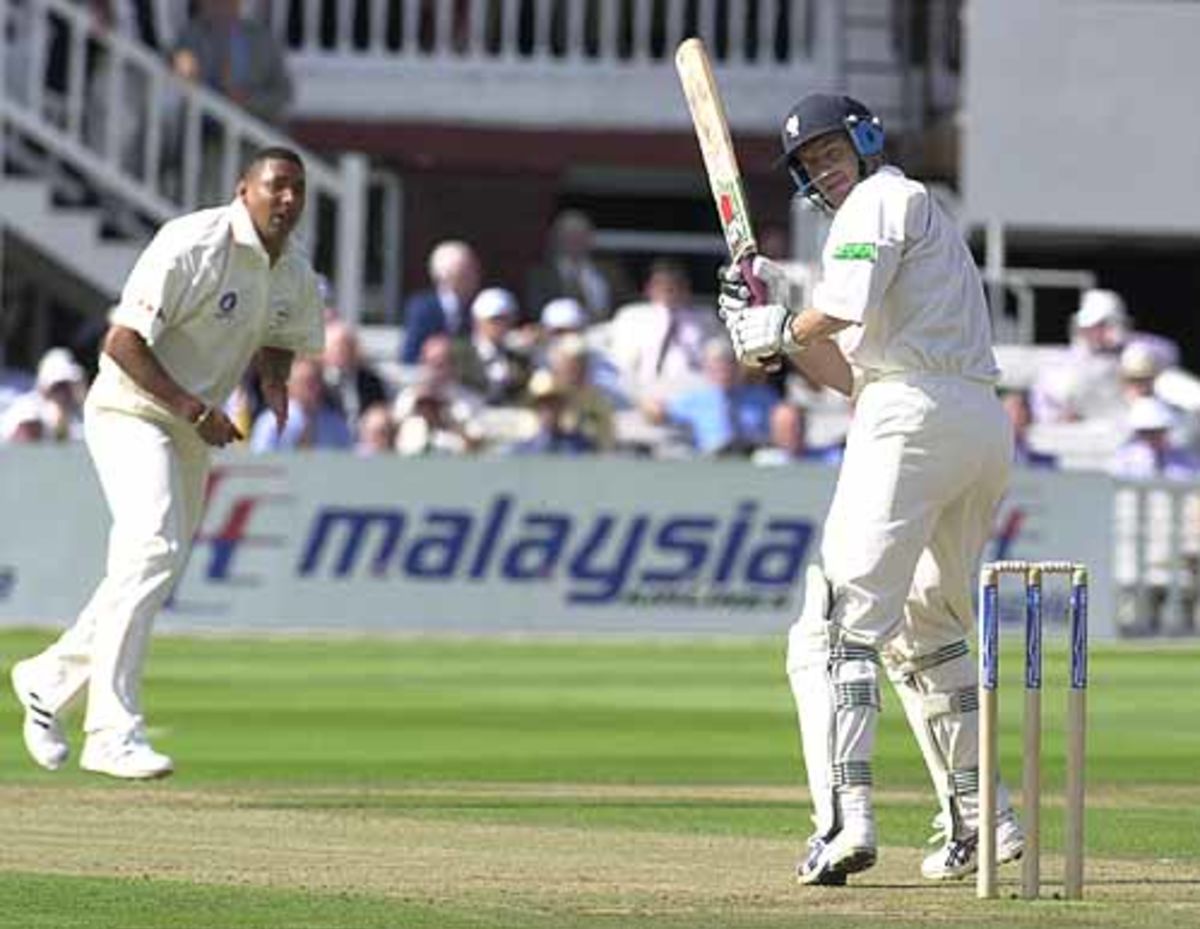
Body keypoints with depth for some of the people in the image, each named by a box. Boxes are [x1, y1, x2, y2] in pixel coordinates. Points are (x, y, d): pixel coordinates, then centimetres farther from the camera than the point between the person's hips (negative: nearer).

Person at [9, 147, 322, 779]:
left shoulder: (295, 277, 4)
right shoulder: (193, 245, -21)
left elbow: (279, 340, 23)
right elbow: (122, 341, -23)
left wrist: (274, 379, -1)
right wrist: (194, 408, -25)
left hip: (192, 434, 9)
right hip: (131, 412, -9)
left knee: (157, 567, 13)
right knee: (153, 549, -24)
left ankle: (50, 678, 36)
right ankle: (112, 732, -27)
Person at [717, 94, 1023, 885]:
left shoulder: (882, 200, 3)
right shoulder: (923, 214, 32)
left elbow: (846, 306, -17)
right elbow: (851, 371, 28)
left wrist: (786, 326, 1)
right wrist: (778, 330, 18)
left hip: (913, 418, -10)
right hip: (987, 427, 10)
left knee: (843, 622, -15)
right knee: (926, 631, 24)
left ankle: (845, 820, -28)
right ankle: (978, 817, 22)